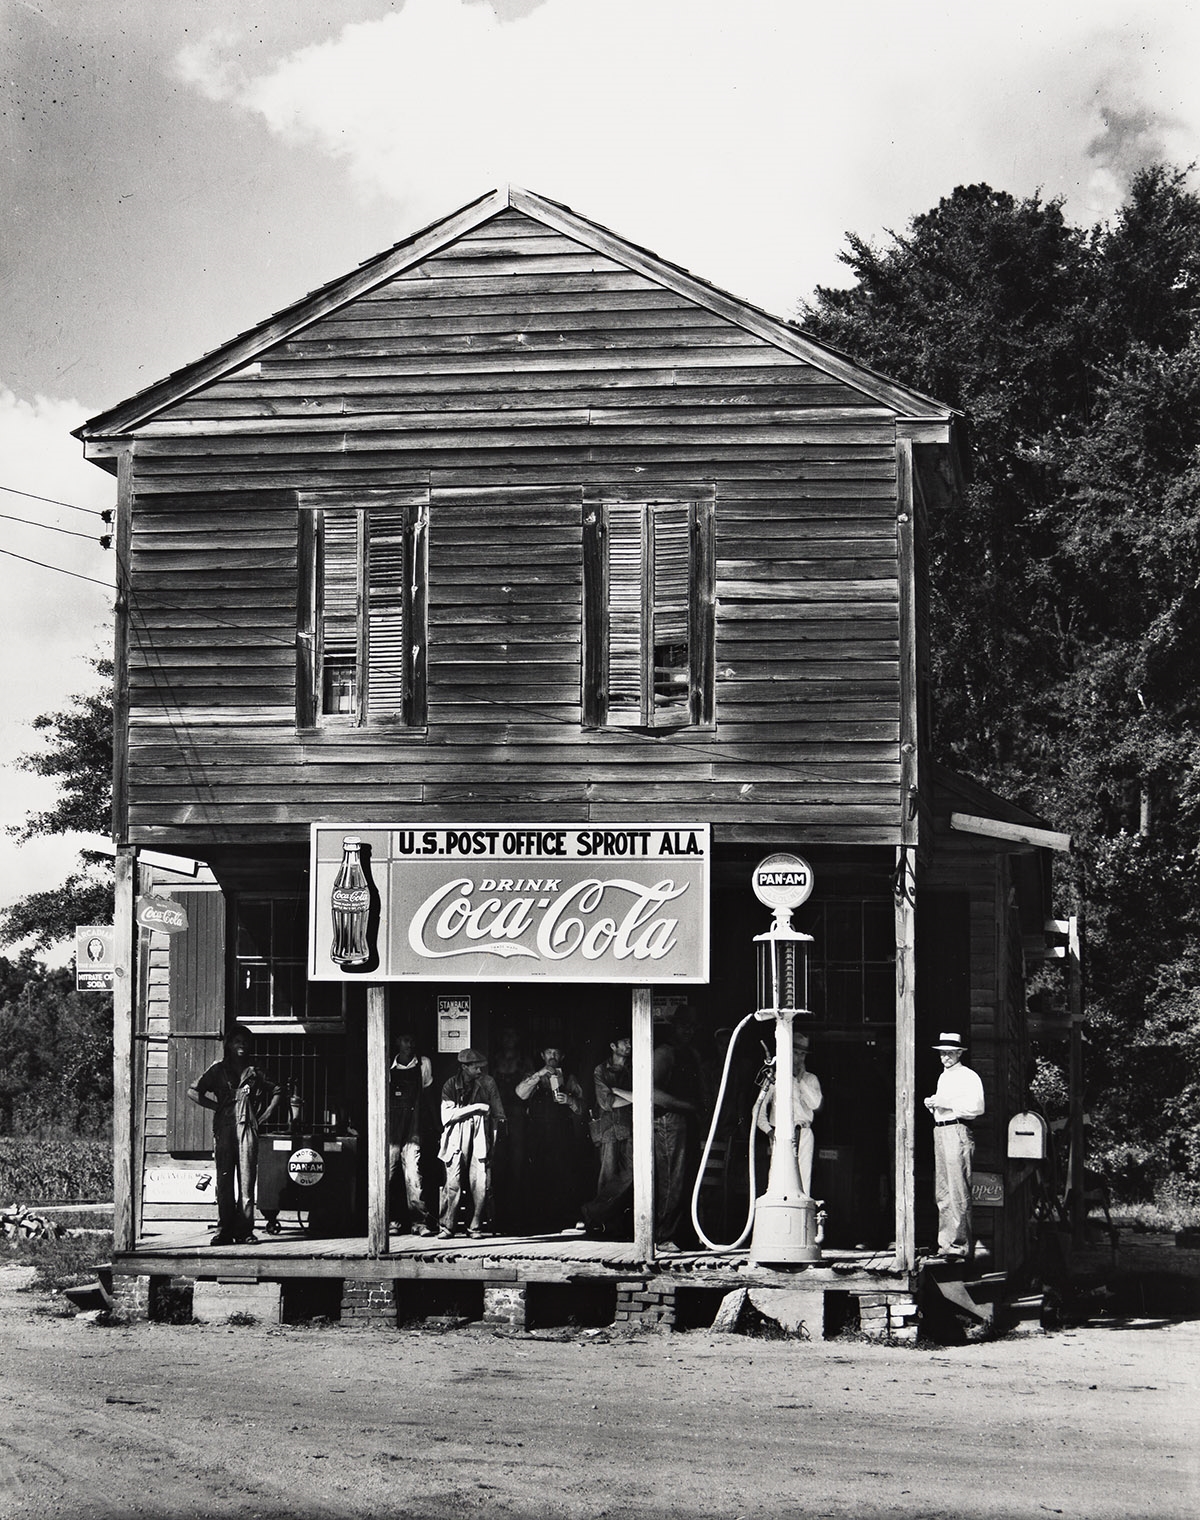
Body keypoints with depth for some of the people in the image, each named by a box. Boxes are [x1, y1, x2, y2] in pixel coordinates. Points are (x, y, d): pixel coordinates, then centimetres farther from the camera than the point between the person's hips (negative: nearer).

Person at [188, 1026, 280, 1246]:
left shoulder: (254, 1072, 15)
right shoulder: (218, 1069, 11)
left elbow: (276, 1091, 25)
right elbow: (193, 1092, 9)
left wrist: (266, 1114, 13)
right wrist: (215, 1106, 1)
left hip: (247, 1127, 1)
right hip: (224, 1127, -1)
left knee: (247, 1178, -5)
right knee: (224, 1180, -2)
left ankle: (245, 1230, -5)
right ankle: (224, 1230, -1)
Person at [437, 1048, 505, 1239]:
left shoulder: (487, 1083, 10)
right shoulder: (451, 1085, 6)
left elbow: (497, 1115, 13)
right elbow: (448, 1114, -4)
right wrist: (475, 1108, -9)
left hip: (480, 1138, 1)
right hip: (457, 1139, -1)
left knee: (481, 1184, -7)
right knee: (453, 1183, -8)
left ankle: (475, 1226, 1)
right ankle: (446, 1226, -3)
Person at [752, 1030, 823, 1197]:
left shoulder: (810, 1079, 17)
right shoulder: (776, 1078, 11)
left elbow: (816, 1104, -1)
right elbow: (758, 1108, 8)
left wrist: (801, 1079, -1)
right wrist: (769, 1130, -5)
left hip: (804, 1133, 1)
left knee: (804, 1175, -9)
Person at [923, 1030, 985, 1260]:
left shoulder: (969, 1077, -5)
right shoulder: (943, 1077, 22)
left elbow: (976, 1108, -16)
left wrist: (946, 1103, -15)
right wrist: (932, 1104, 9)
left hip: (958, 1132, -9)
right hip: (939, 1130, 9)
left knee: (958, 1192, -10)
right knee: (942, 1192, 9)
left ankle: (959, 1245, -10)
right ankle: (945, 1242, 13)